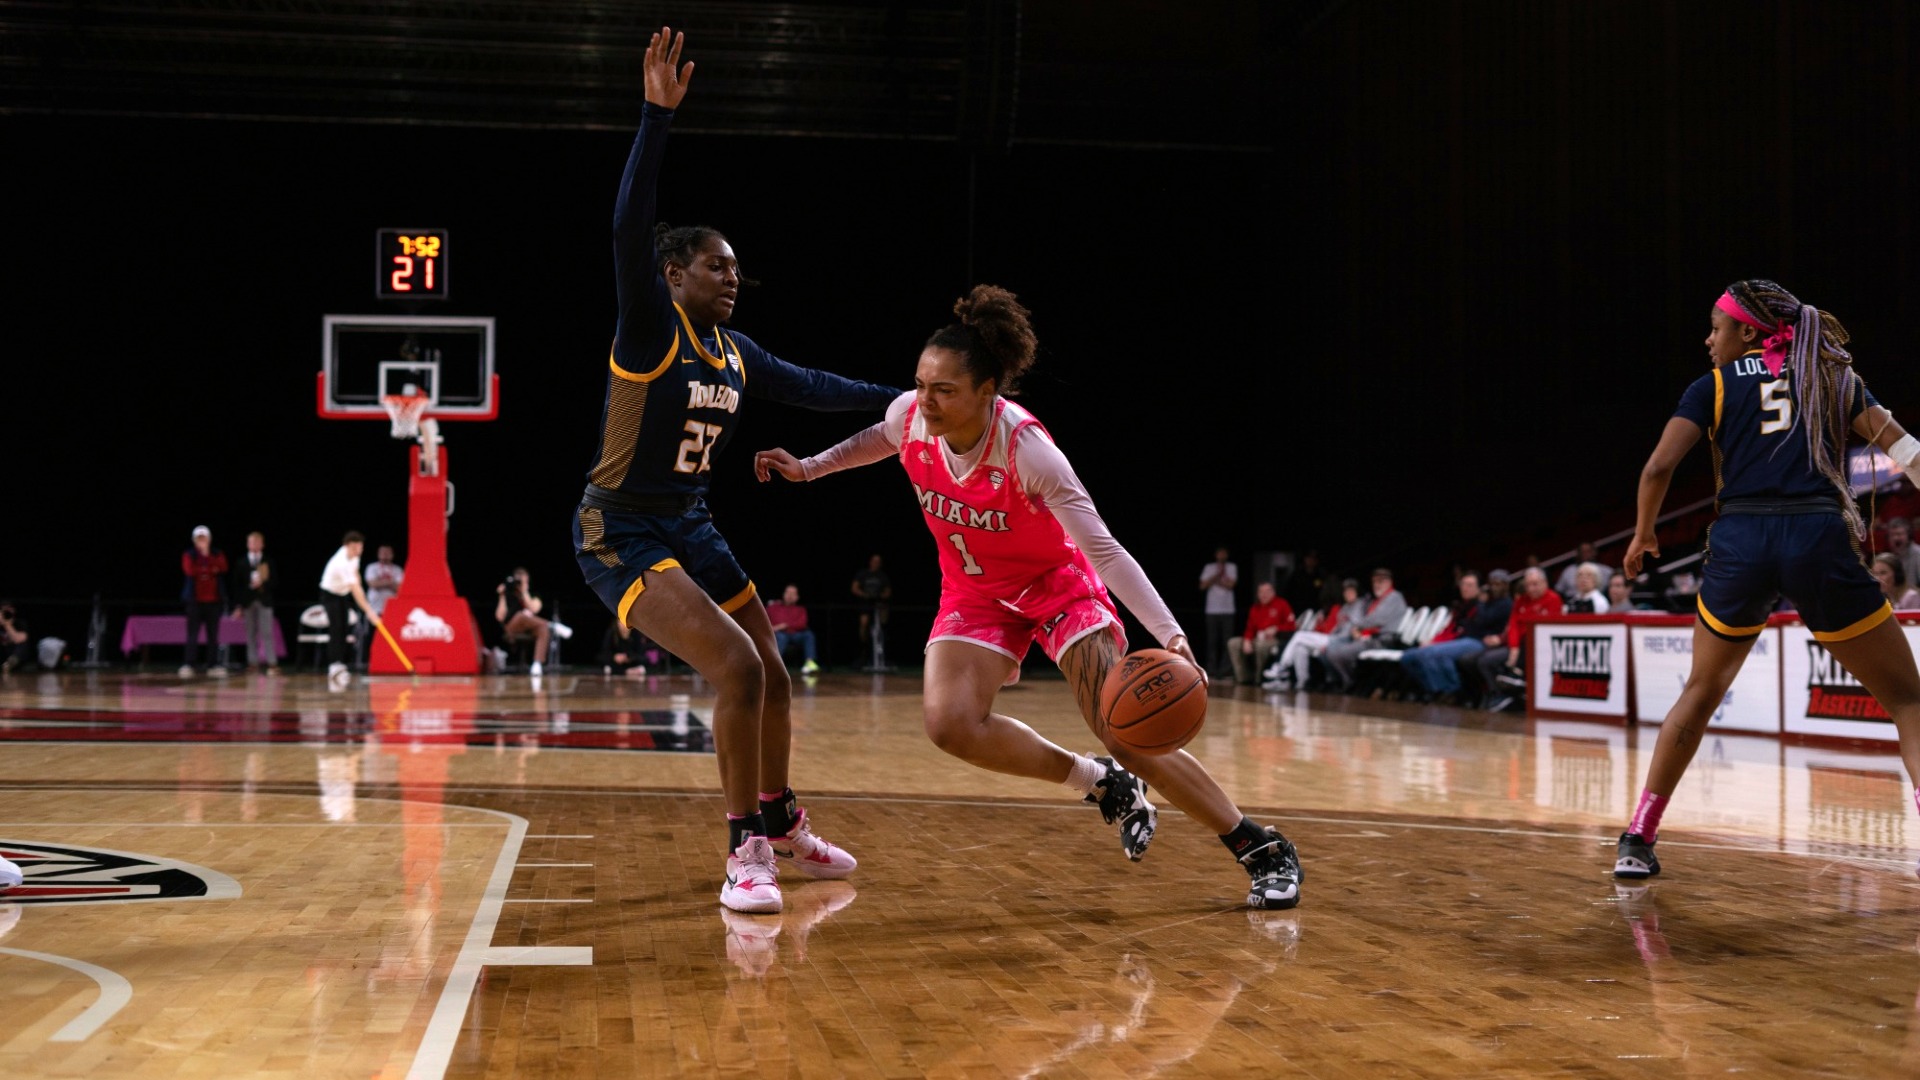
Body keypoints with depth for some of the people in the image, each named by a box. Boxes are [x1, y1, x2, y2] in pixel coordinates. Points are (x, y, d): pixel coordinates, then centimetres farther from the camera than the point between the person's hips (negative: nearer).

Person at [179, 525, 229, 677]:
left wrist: (207, 554, -7)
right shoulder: (188, 555, 7)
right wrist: (211, 570, -7)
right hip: (195, 600, -2)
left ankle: (213, 665, 2)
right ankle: (188, 665, -9)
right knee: (192, 634, -7)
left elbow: (222, 568, -7)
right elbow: (189, 571, -10)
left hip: (214, 600, 2)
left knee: (213, 635, 0)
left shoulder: (217, 554, 12)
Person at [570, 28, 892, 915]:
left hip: (690, 530, 9)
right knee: (736, 668, -22)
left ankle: (783, 827, 37)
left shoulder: (734, 353, 8)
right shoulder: (650, 327, -14)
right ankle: (746, 857, -10)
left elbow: (810, 387, 21)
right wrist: (658, 115, -35)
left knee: (770, 677, 15)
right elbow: (628, 228, -28)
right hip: (622, 534, -9)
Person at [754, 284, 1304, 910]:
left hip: (1058, 584, -4)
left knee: (1129, 740, -14)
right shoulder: (910, 416, -18)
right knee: (950, 724, -22)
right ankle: (1100, 785, 2)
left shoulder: (1026, 449, -32)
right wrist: (808, 468, 7)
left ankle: (1265, 852, 2)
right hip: (975, 594, 5)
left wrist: (1170, 634, -42)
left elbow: (1103, 549, -33)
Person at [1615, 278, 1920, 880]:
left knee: (1701, 692, 21)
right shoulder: (1832, 375, 19)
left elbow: (1659, 468, 4)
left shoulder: (1715, 385, 14)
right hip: (1820, 539, -1)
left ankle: (1638, 838, 20)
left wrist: (1642, 537, 19)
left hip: (1739, 543, 1)